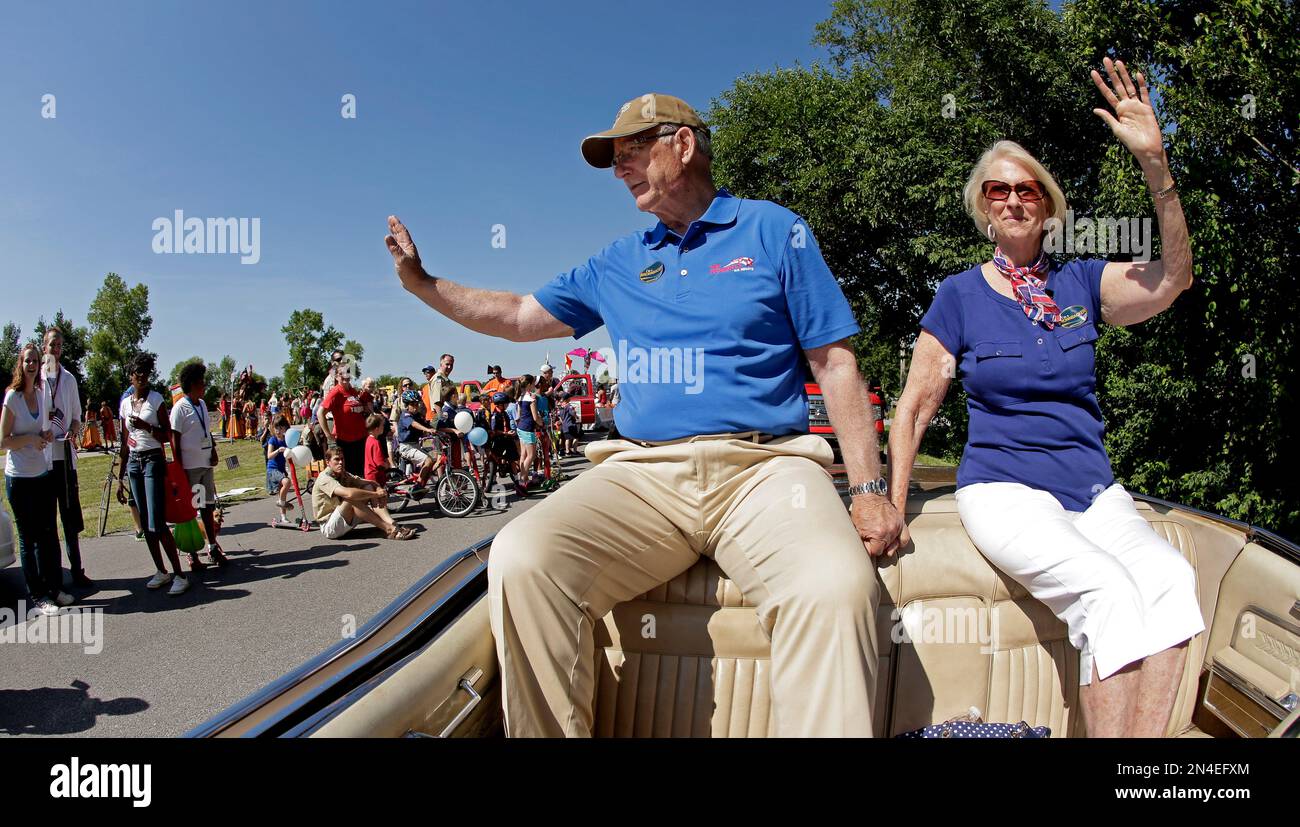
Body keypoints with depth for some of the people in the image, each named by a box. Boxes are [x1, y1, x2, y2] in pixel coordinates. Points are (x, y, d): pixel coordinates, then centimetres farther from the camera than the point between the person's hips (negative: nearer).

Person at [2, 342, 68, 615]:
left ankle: (55, 587, 21)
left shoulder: (42, 393, 7)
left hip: (43, 473, 6)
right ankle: (37, 596, 8)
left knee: (49, 534, 11)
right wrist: (31, 439, -22)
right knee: (28, 539, 2)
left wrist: (48, 434, 1)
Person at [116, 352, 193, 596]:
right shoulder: (125, 403, 11)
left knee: (157, 523, -12)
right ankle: (161, 571, 16)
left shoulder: (156, 399, -3)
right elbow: (125, 443, 14)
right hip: (133, 462, 5)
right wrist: (120, 478, 14)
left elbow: (167, 436, -3)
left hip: (153, 460, -5)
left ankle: (180, 574, -7)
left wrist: (146, 426, -21)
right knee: (145, 523, 7)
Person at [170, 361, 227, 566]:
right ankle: (192, 552, 10)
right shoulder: (180, 408, -11)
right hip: (190, 466, -7)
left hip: (206, 464, 7)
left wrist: (213, 450, 4)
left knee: (208, 506, 12)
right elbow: (175, 441, -12)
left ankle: (213, 547, 20)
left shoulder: (202, 404, 11)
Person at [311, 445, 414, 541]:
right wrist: (375, 494, -26)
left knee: (368, 488, -7)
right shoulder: (324, 478, -18)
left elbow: (370, 483, 3)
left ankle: (392, 524, -26)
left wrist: (379, 490, -20)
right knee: (352, 499, -33)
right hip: (329, 527, -8)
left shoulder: (343, 475, 9)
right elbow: (348, 494, -35)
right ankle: (388, 529, -30)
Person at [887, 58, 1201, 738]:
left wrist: (1155, 161, -16)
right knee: (1105, 591, -30)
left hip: (1093, 490, 4)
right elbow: (914, 407, 5)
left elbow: (1172, 278, -7)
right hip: (1003, 490, -3)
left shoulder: (1080, 282, 12)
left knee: (1171, 578, -28)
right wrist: (891, 510, -1)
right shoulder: (961, 295, 5)